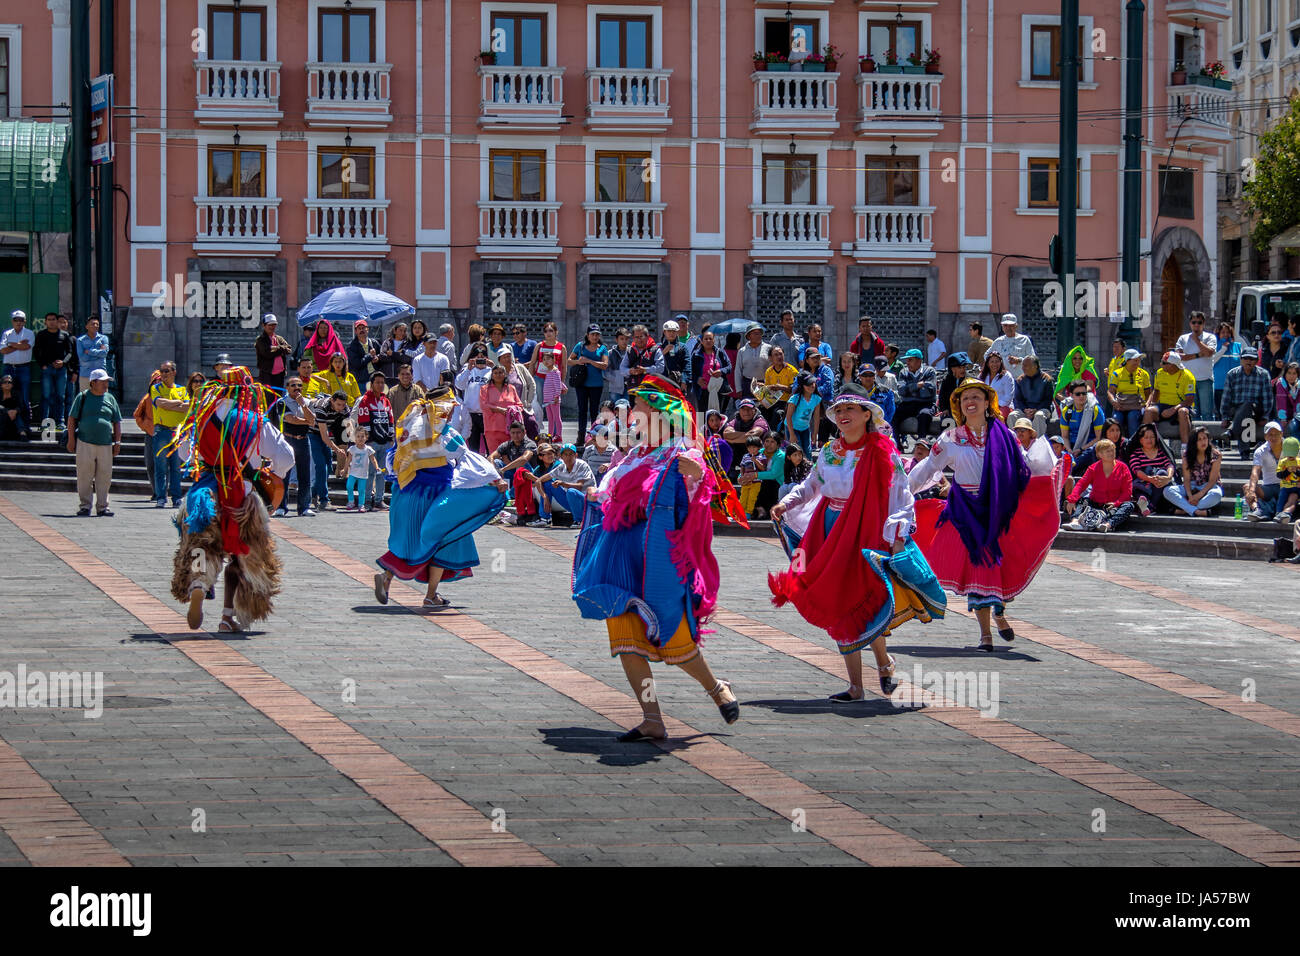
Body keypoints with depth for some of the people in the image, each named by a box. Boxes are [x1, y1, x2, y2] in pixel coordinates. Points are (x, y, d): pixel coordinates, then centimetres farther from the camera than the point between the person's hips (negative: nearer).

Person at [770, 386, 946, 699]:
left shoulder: (882, 453, -7)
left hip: (866, 533, -6)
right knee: (838, 608, 4)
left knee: (862, 603, -15)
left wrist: (897, 535, -17)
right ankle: (856, 686, 11)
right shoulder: (829, 452, 9)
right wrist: (787, 503, 7)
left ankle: (884, 660, 16)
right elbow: (810, 484, 22)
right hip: (830, 532, 6)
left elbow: (900, 496, -8)